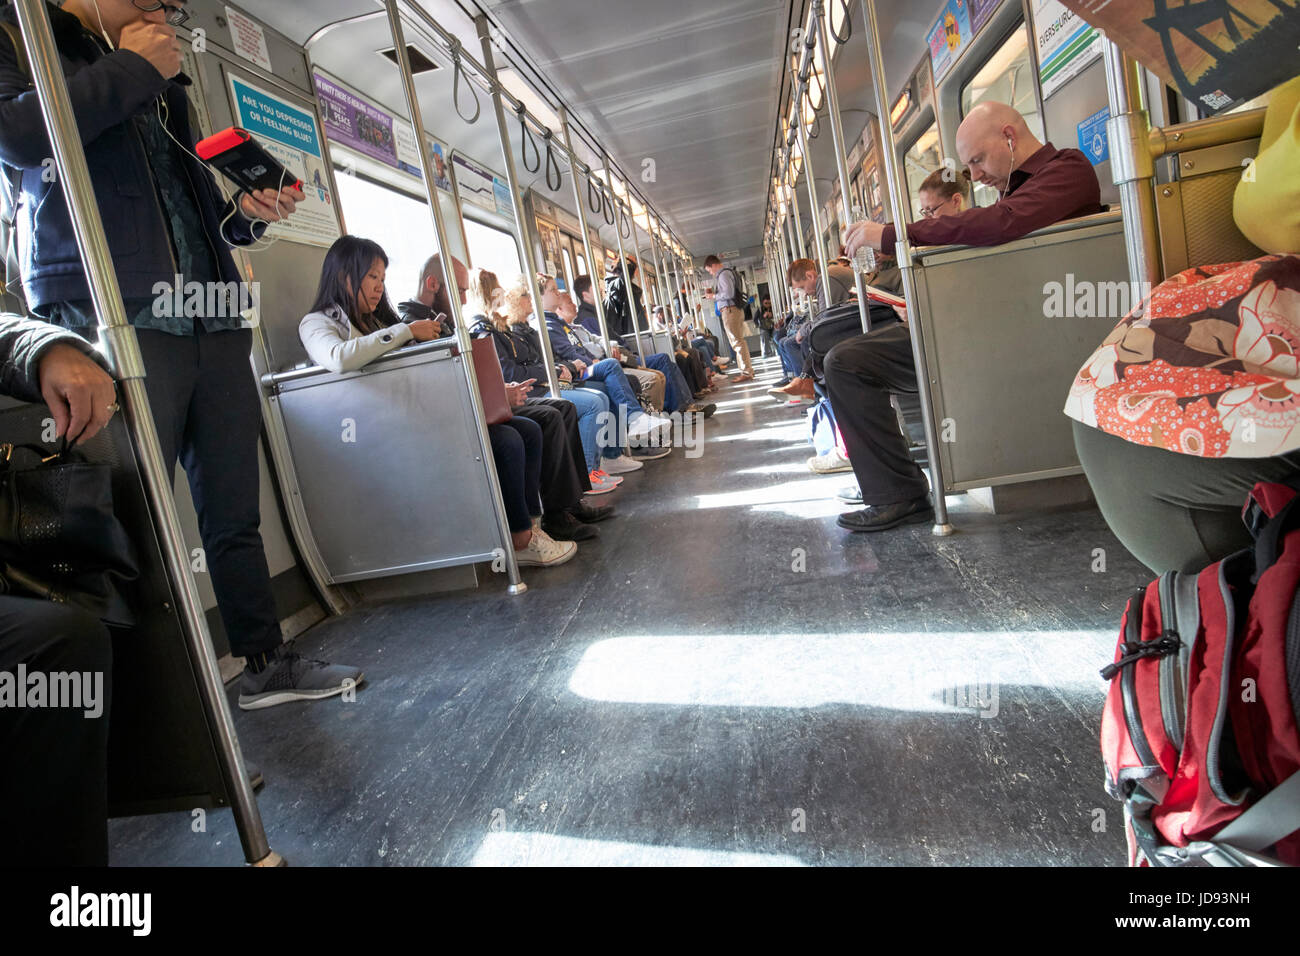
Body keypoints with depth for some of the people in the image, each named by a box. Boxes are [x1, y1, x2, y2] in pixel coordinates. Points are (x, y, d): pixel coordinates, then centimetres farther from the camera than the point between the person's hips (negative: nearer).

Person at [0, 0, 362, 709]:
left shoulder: (162, 85, 27)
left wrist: (246, 212, 7)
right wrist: (131, 68, -3)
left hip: (210, 323, 6)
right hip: (114, 319, -6)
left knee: (234, 512, 8)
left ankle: (267, 663, 19)